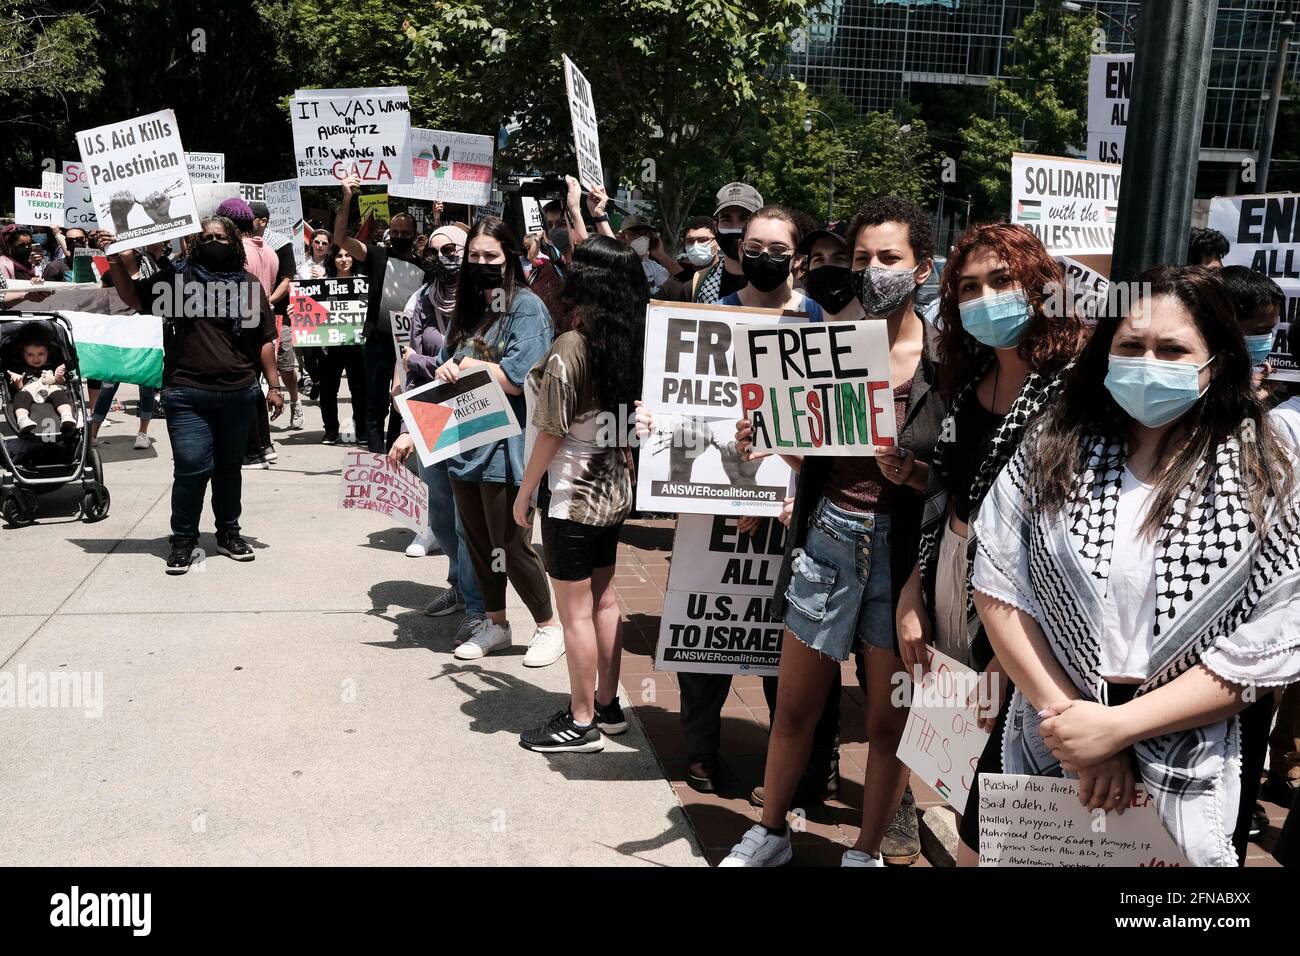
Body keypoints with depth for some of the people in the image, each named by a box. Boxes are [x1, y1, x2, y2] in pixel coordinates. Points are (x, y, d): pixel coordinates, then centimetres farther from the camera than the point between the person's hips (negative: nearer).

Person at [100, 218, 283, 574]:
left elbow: (265, 339, 8)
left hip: (239, 394, 2)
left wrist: (273, 386, 5)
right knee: (192, 468, -7)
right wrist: (115, 259, -5)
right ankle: (183, 539, 10)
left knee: (229, 467, 14)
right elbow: (133, 297, 8)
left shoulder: (249, 284, 7)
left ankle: (229, 532, 29)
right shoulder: (177, 276, 4)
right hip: (187, 394, -2)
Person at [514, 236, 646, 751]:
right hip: (614, 490, 7)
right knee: (604, 601, 17)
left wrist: (524, 492, -7)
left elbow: (552, 433, -16)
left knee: (575, 611, 3)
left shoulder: (570, 348, -19)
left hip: (572, 495, -7)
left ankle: (581, 722, 14)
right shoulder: (635, 342, 1)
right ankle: (608, 705, 30)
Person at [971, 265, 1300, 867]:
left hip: (1190, 775, -1)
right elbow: (998, 589, -6)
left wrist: (1117, 725, -17)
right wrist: (1072, 723, -13)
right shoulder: (1052, 450, -4)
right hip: (1041, 750, 1)